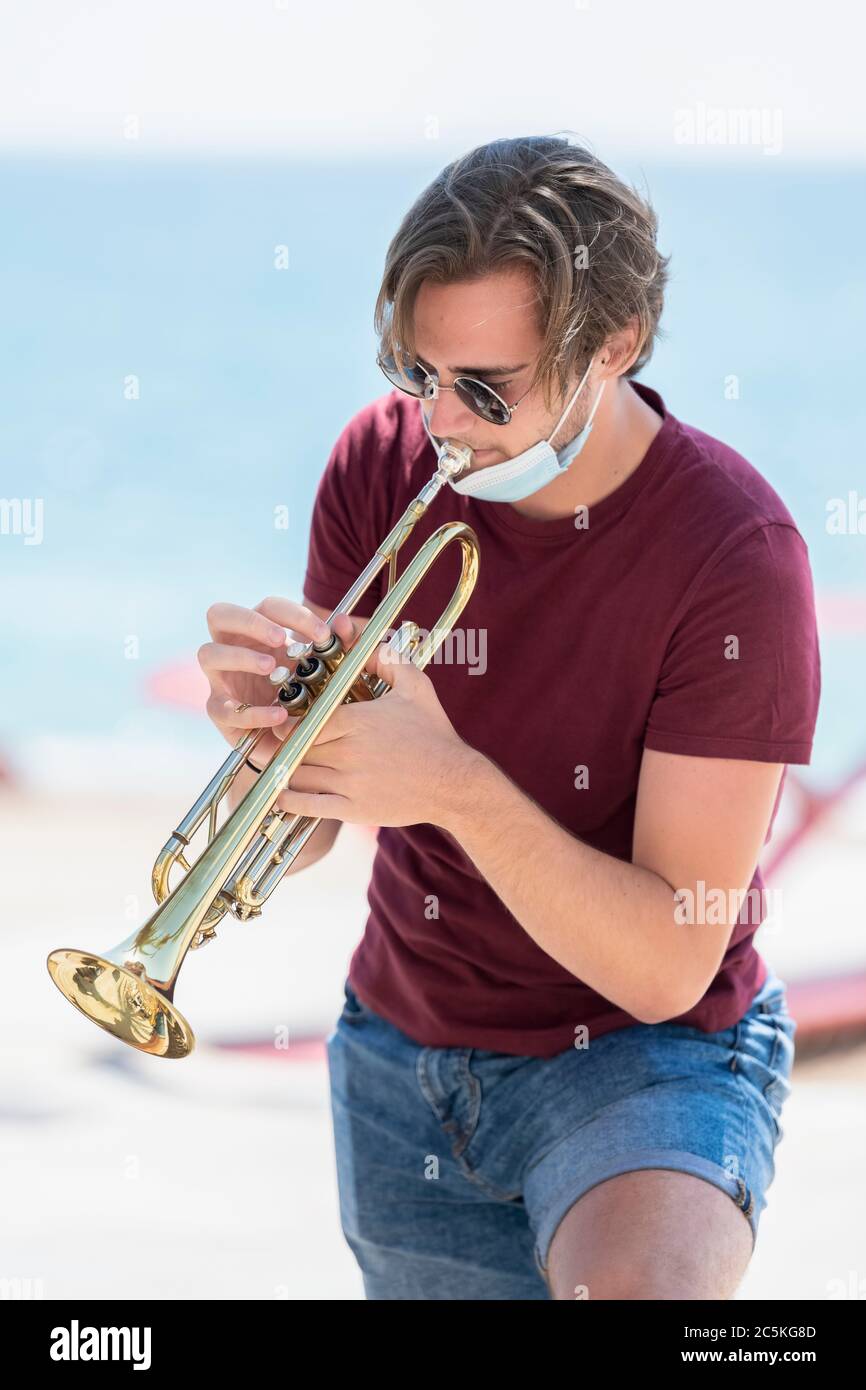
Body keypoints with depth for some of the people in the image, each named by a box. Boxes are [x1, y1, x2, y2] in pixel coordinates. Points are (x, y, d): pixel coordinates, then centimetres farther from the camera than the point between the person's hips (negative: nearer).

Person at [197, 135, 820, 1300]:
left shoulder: (733, 552, -21)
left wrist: (458, 784, -33)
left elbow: (668, 968, -22)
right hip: (401, 1051, 5)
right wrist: (264, 721, -26)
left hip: (639, 1058, -5)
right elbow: (300, 831, -3)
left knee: (637, 1287, -34)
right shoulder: (383, 462, -7)